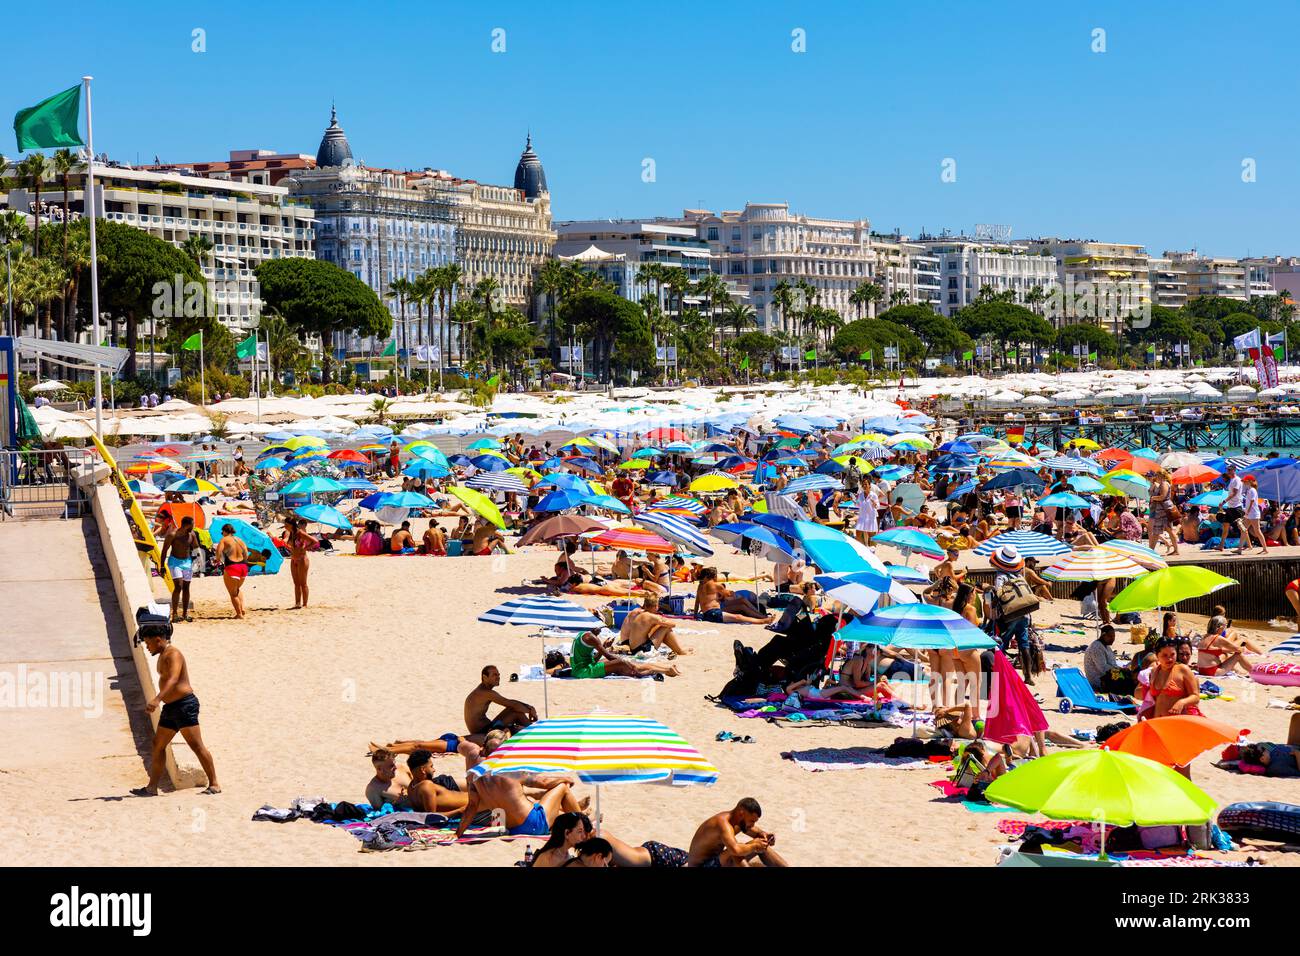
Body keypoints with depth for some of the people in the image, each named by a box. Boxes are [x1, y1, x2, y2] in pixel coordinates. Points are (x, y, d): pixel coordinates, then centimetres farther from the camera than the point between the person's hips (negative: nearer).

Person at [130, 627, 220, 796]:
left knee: (196, 746, -10)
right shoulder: (163, 655, 17)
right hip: (171, 707, 10)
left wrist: (157, 699, -40)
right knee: (158, 745, 9)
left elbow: (173, 680, -28)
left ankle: (214, 785, -7)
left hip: (185, 705, -10)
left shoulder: (173, 654, -14)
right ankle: (152, 787, 12)